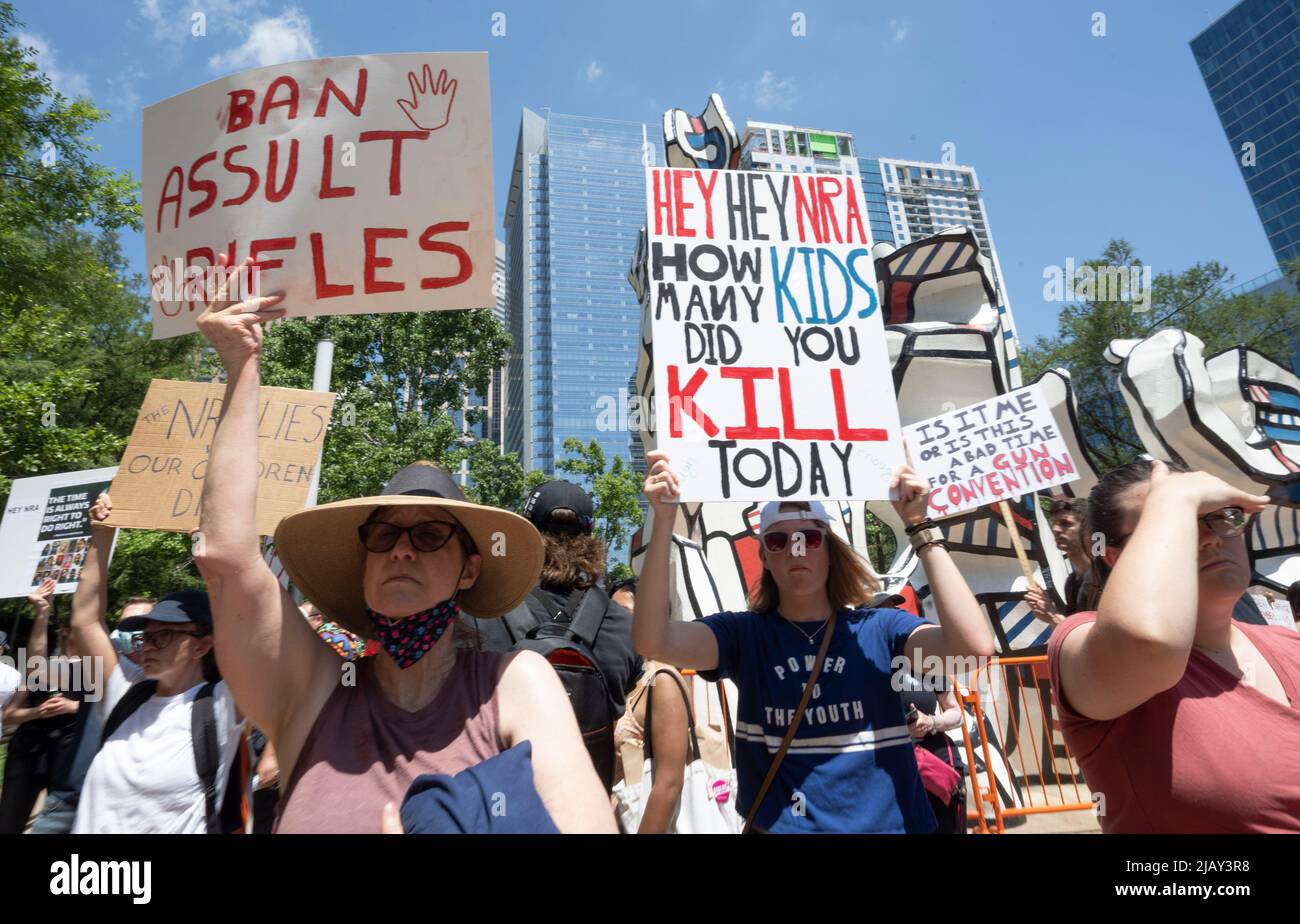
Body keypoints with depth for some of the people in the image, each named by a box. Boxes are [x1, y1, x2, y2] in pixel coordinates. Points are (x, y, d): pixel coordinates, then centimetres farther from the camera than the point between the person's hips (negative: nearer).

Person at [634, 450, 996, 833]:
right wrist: (664, 519, -26)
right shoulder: (743, 634, -2)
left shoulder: (880, 629, -3)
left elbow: (975, 645, -19)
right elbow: (654, 642, -18)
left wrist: (920, 526, -20)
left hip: (885, 823, 1)